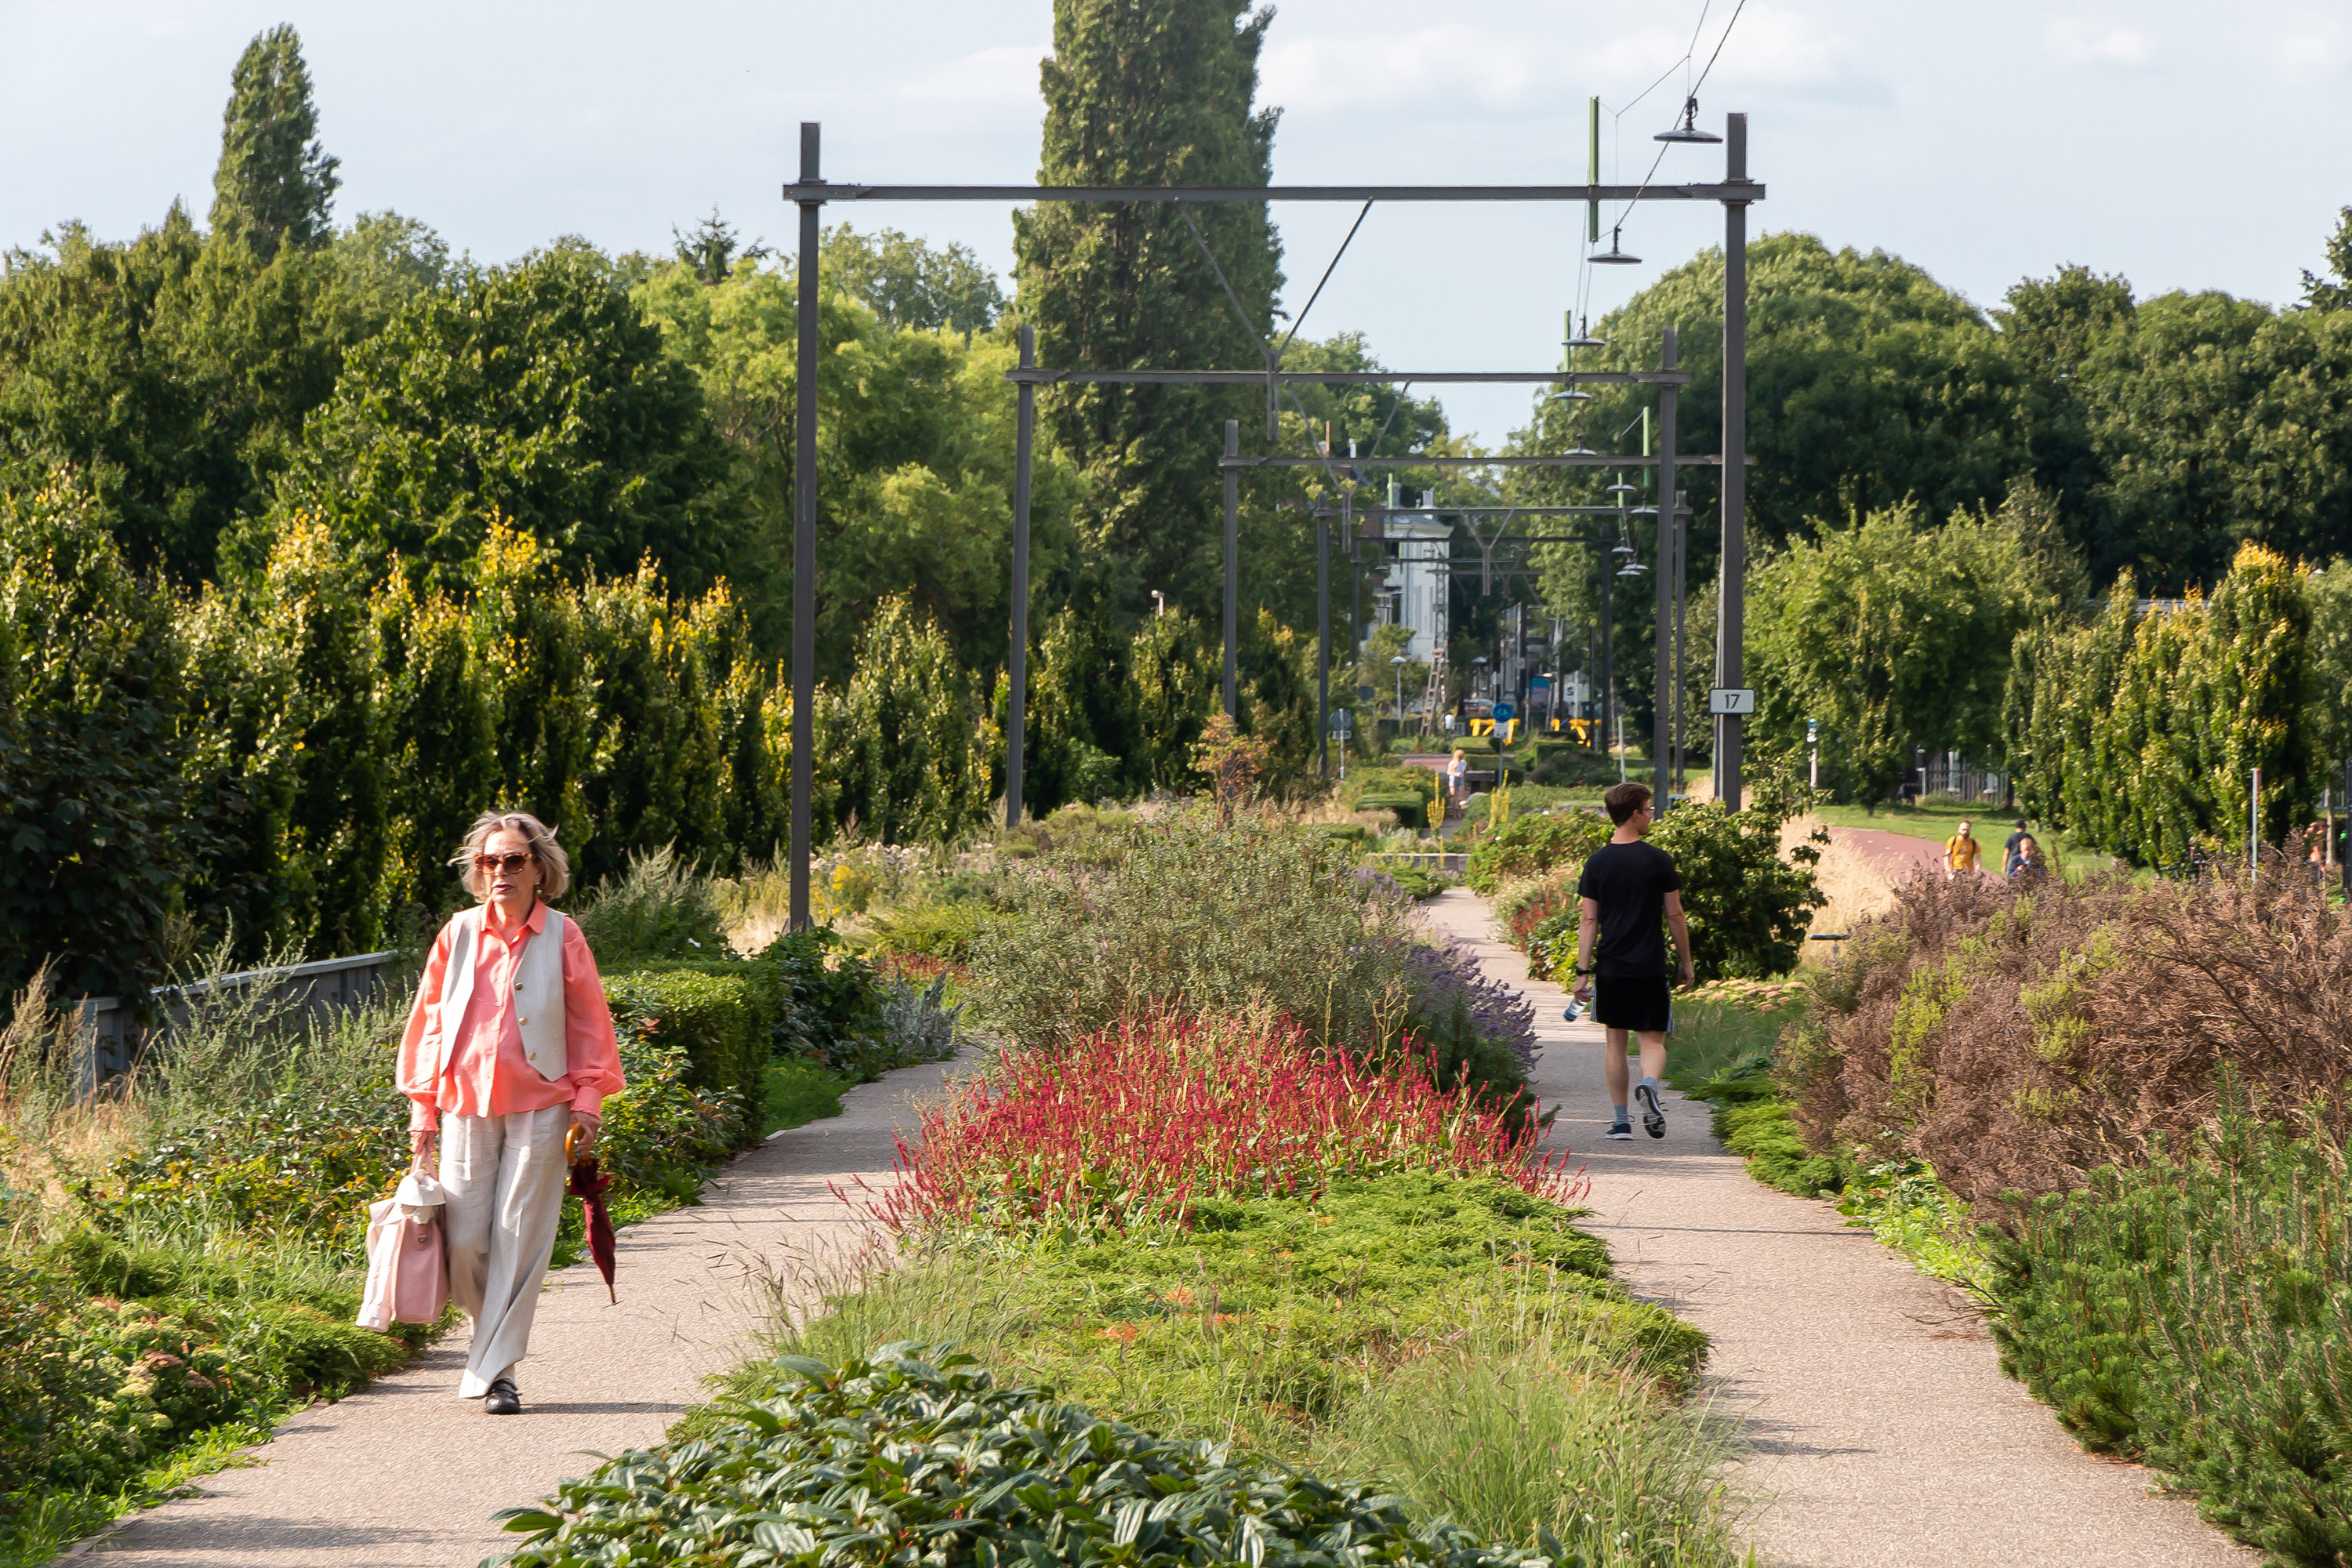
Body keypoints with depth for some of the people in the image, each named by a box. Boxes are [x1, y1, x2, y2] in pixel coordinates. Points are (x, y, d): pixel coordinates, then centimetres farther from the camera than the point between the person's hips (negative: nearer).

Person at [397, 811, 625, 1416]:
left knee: (518, 1238, -6)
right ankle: (489, 1336, 25)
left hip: (539, 1106, -2)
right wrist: (423, 1110, 8)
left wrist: (587, 1098, -1)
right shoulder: (458, 935, 7)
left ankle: (496, 1369, -2)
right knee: (465, 1239, -2)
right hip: (466, 1104, 2)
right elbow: (430, 1020, 12)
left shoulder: (562, 938, 3)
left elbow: (588, 1024, 6)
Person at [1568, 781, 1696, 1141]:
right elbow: (1675, 915, -1)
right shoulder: (1658, 860, -5)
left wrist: (1583, 971, 0)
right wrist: (1685, 962, 10)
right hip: (1650, 967, -2)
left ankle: (1620, 1120, 11)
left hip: (1610, 967, 2)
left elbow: (1588, 921, -1)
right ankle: (1649, 1085, -26)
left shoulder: (1597, 862, 0)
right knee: (1653, 1039, 5)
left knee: (1616, 1041, 11)